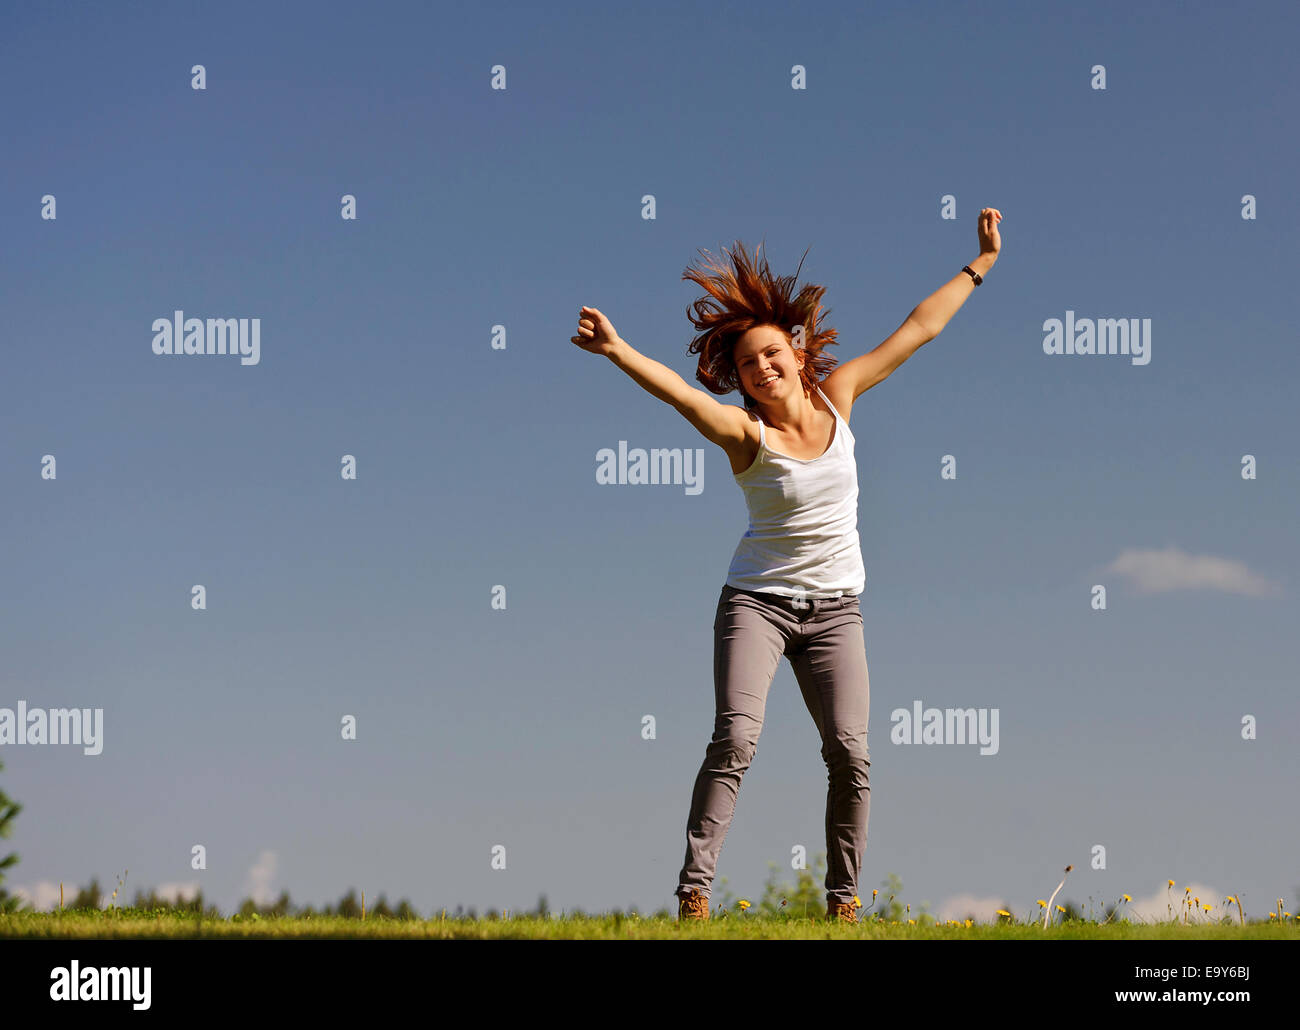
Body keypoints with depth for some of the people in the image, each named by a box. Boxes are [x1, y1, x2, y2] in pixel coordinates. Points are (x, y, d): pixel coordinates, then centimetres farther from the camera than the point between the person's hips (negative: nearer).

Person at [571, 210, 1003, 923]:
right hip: (756, 601, -3)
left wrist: (980, 264, 15)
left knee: (849, 750, -9)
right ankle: (693, 895, -22)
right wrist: (616, 350, -47)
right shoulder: (746, 434, -10)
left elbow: (918, 329, 10)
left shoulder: (837, 396, 2)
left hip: (835, 608, 3)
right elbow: (680, 393, -30)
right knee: (735, 737, -20)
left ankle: (843, 900, 3)